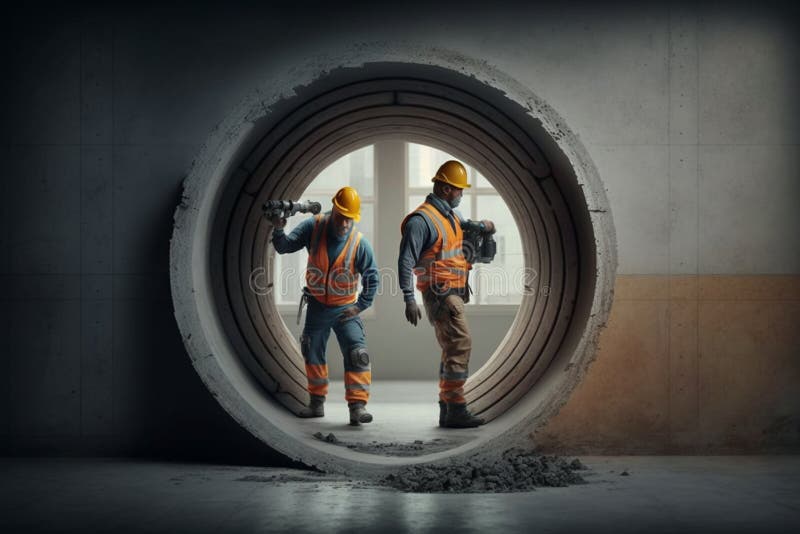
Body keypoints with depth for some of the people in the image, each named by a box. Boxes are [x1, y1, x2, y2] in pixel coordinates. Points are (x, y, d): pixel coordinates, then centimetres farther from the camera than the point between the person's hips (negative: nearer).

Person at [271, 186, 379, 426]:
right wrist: (278, 230, -31)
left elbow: (371, 278, -8)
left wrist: (360, 306, -11)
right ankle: (317, 403, 30)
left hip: (345, 308, -3)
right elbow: (285, 246, -11)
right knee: (313, 354, 15)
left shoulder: (360, 243, -18)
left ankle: (358, 406, -15)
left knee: (357, 354, -17)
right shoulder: (314, 227, -13)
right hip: (317, 305, 3)